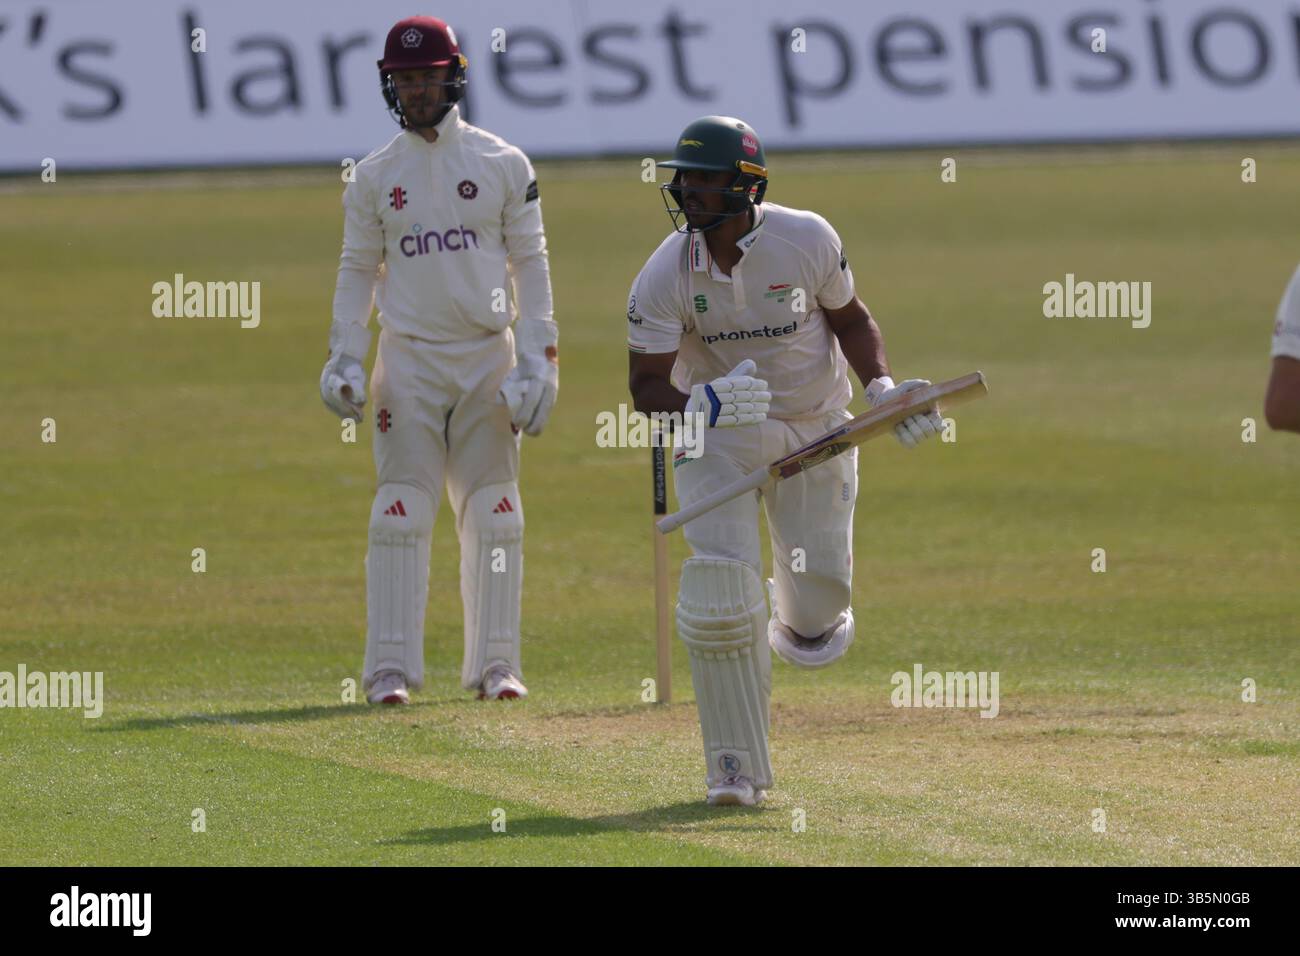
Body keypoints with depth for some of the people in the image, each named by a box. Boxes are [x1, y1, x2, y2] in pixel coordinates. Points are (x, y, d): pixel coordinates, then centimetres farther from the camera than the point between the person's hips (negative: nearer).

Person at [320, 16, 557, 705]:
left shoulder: (504, 166, 3)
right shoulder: (374, 177, 6)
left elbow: (530, 264, 3)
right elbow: (357, 271, 9)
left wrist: (537, 363, -5)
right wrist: (344, 360, -4)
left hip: (487, 359, 0)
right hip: (408, 358, 0)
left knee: (495, 516, 0)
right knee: (400, 513, -7)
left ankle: (494, 665, 6)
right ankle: (391, 668, -6)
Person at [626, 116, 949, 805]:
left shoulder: (808, 242, -16)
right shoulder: (665, 275, -18)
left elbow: (850, 319, 1)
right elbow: (646, 385, -15)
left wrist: (881, 387, -16)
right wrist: (701, 404, -36)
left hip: (816, 431, 1)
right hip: (716, 436, -1)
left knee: (822, 584, 2)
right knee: (720, 584, -17)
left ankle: (802, 621, 45)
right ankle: (735, 768, -9)